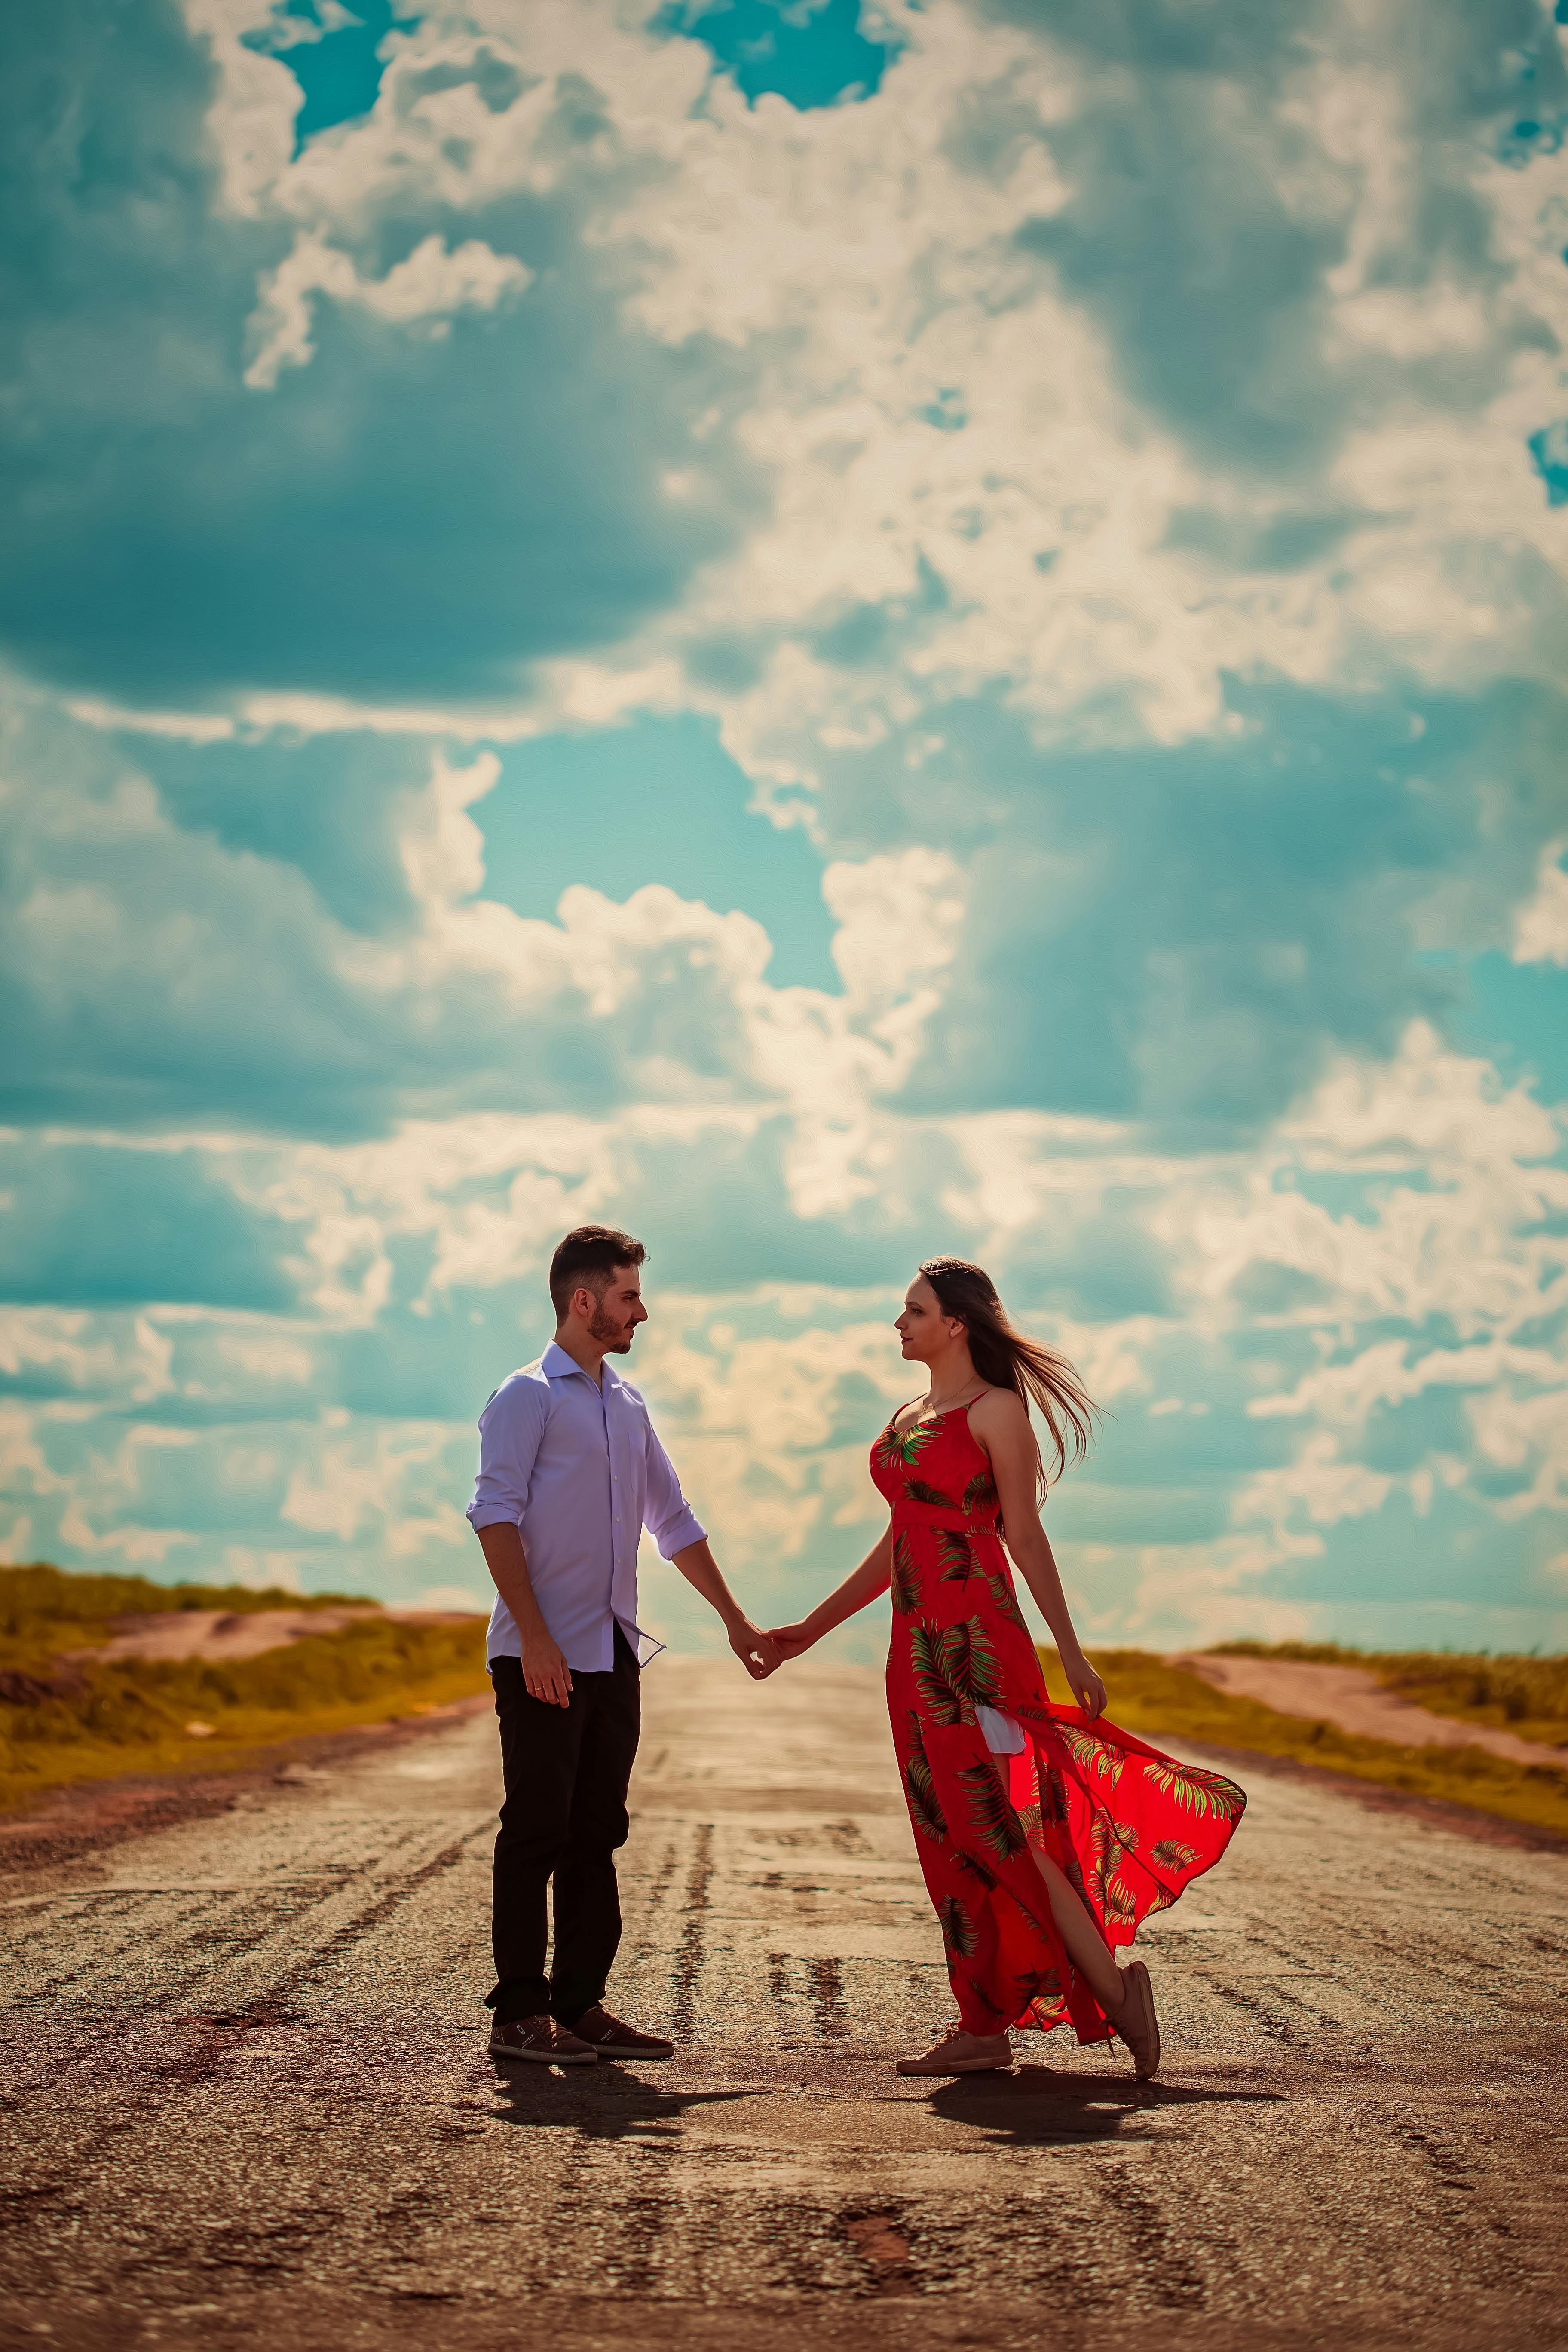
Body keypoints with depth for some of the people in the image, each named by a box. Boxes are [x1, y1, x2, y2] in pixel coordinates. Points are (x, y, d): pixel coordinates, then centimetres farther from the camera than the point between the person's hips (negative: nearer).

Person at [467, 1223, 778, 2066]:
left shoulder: (627, 1405, 18)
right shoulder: (528, 1396, -5)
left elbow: (673, 1522, 25)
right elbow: (495, 1514, -14)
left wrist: (736, 1621, 24)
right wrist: (533, 1635, -22)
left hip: (613, 1653, 7)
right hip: (543, 1657, -7)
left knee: (595, 1834, 8)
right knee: (537, 1831, -5)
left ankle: (580, 2004, 13)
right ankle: (519, 2014, -2)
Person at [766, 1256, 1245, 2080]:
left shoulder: (996, 1410, -5)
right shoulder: (910, 1418, 18)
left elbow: (1025, 1536, -8)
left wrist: (1069, 1650, -10)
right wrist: (811, 1628, 24)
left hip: (979, 1641, -8)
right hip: (919, 1644, 8)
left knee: (996, 1827, -13)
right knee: (950, 1836, 7)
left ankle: (1112, 1991, -7)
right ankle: (983, 2027, 10)